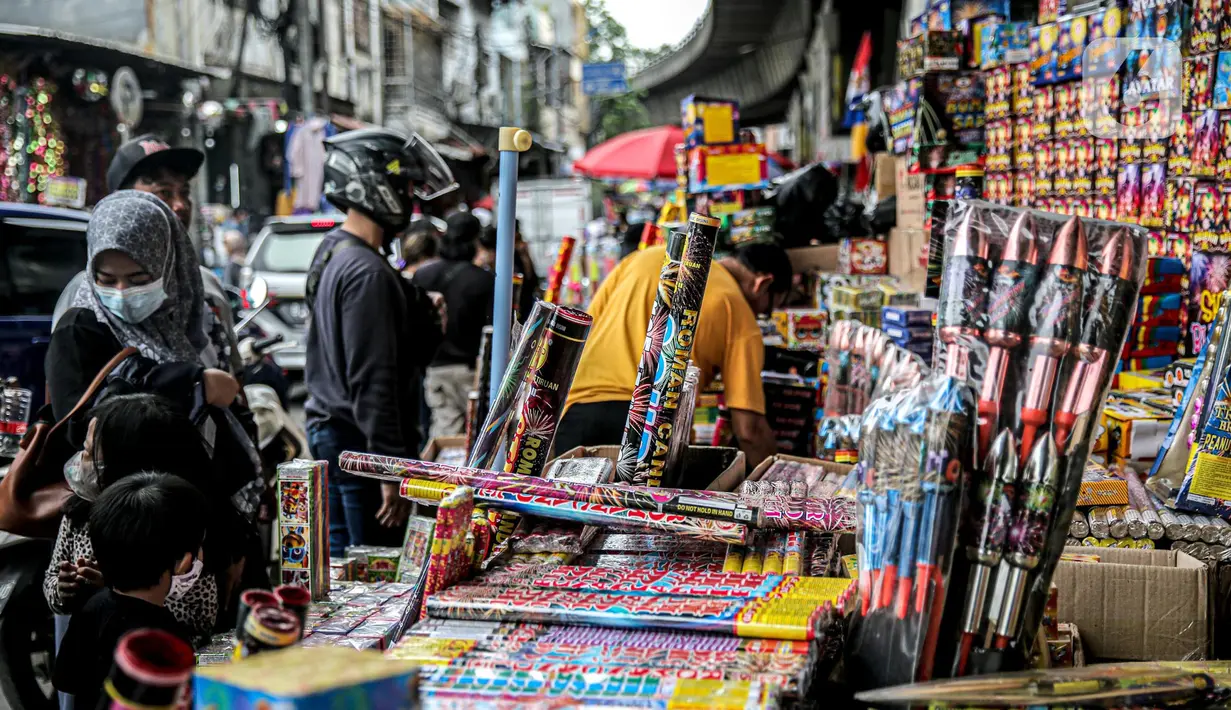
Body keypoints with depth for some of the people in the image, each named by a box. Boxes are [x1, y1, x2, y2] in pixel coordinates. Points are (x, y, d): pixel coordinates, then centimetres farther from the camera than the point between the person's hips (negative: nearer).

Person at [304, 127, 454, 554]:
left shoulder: (331, 253, 14)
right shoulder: (367, 271, -19)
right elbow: (371, 379, -24)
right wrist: (392, 468, -23)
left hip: (327, 429, 11)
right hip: (361, 442, -11)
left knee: (337, 563, 16)